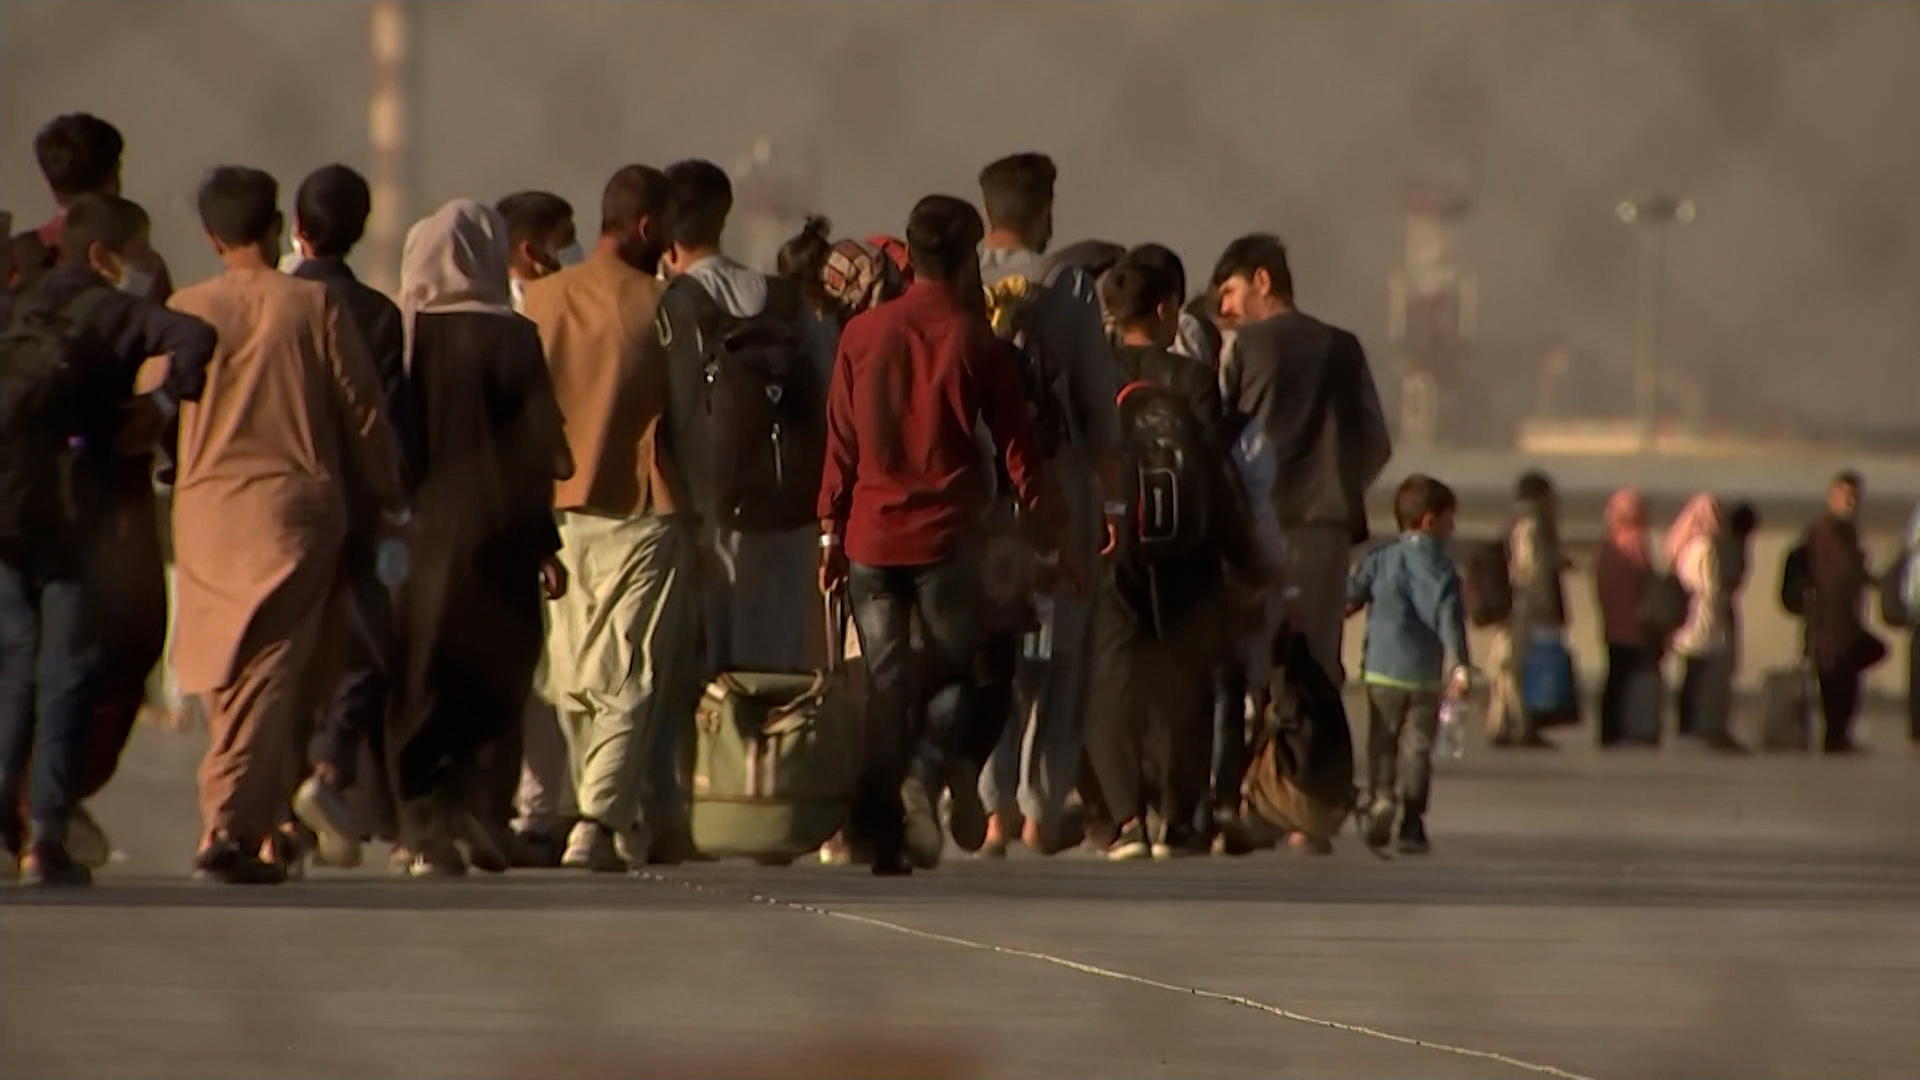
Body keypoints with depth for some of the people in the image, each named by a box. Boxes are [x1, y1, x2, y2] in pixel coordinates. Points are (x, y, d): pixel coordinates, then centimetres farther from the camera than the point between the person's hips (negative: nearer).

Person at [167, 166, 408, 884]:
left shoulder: (185, 311, 1)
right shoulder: (314, 305, -3)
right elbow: (362, 412, 0)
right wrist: (384, 500, 10)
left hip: (206, 508, 2)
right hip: (295, 503, -2)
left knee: (226, 673, 14)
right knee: (272, 671, -4)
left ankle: (263, 827, 17)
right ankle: (232, 825, -14)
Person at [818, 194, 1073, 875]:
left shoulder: (863, 335, 3)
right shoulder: (974, 340, -3)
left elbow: (840, 441, 4)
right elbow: (1017, 447, 0)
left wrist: (831, 532, 11)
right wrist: (1053, 535, 8)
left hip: (872, 536, 2)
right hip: (947, 537, -2)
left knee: (883, 685, 6)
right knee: (958, 672, 11)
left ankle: (884, 834, 1)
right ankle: (926, 775, -14)